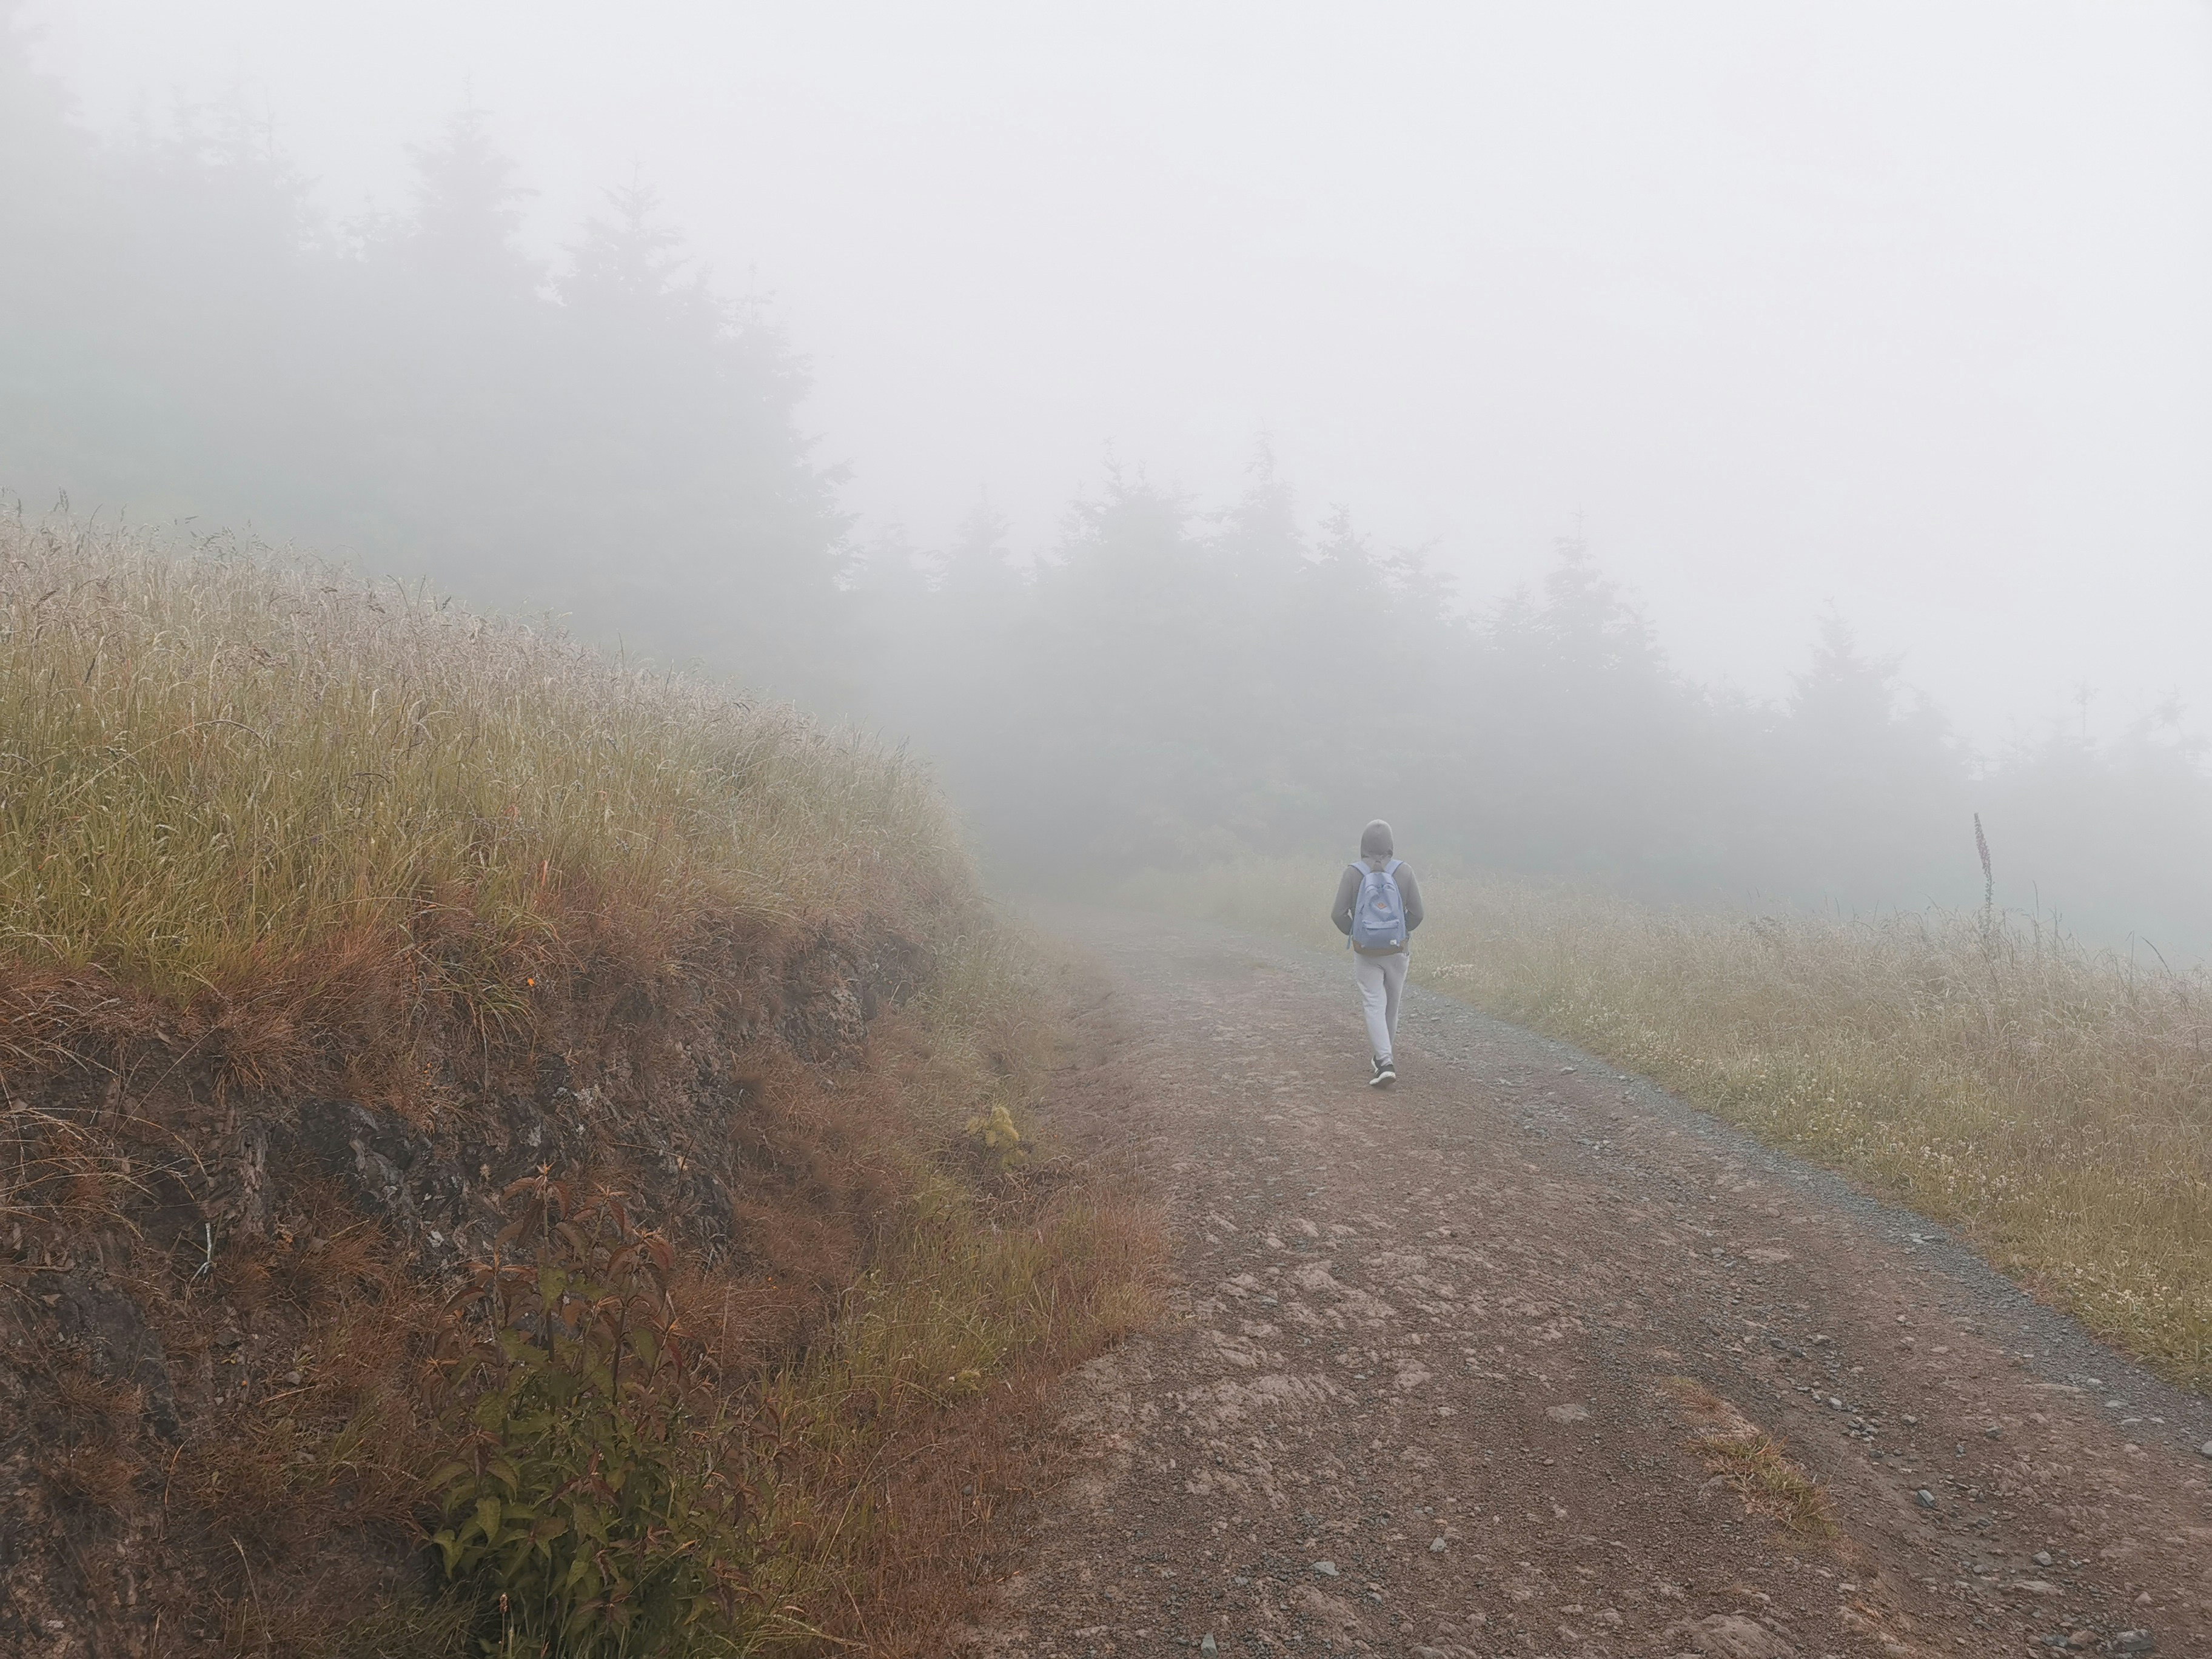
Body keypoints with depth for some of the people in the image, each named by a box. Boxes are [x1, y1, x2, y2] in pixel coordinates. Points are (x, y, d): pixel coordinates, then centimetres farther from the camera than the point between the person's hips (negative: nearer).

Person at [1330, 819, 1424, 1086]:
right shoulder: (1403, 872, -7)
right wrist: (1402, 932, 12)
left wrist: (1352, 932, 7)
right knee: (1391, 1004, 19)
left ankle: (1385, 1062, -14)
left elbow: (1338, 914, -12)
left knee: (1374, 1006, 0)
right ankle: (1384, 1053, 34)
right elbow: (1416, 913, -7)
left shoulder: (1353, 873, -10)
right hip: (1398, 950, 2)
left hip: (1365, 952, -1)